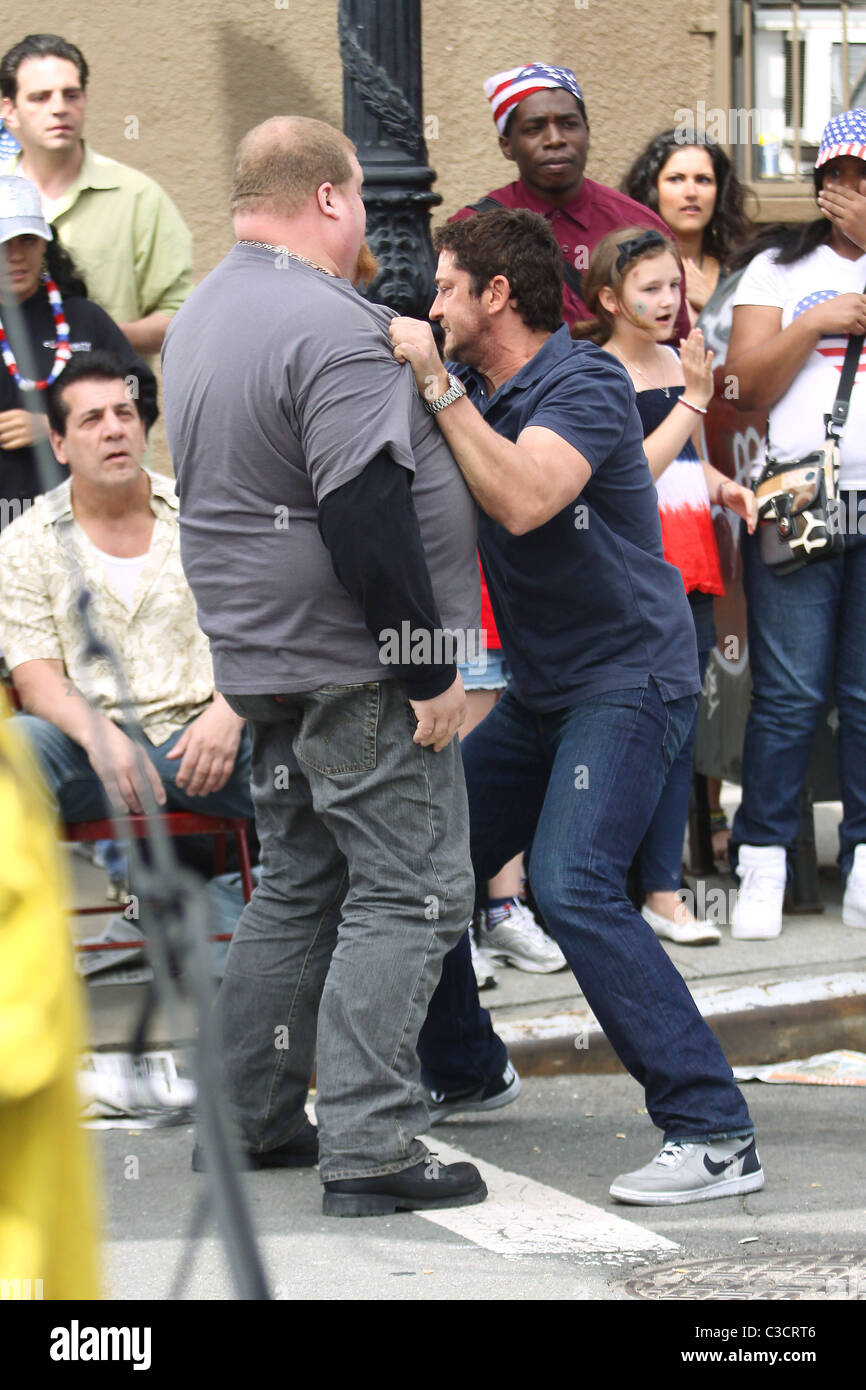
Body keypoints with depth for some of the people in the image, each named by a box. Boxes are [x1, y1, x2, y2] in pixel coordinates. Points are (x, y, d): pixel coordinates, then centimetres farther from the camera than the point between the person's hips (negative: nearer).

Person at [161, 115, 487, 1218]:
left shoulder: (200, 317, 12)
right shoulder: (330, 329, -19)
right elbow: (368, 517, -23)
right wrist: (429, 669, -19)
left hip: (261, 658, 10)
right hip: (359, 666, -9)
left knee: (299, 884, 19)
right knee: (408, 892, -5)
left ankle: (253, 1117, 23)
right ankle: (368, 1149, -8)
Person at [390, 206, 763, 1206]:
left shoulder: (583, 384, -16)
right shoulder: (473, 392, 10)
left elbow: (521, 501, -32)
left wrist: (436, 382, -29)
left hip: (629, 680, -9)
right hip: (540, 694, 9)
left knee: (572, 884, -25)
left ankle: (713, 1136, -25)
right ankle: (459, 1071, 32)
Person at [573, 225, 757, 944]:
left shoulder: (679, 361, 14)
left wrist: (726, 487, 7)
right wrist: (694, 399, -14)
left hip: (689, 562, 7)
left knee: (680, 732, 7)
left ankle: (663, 892, 11)